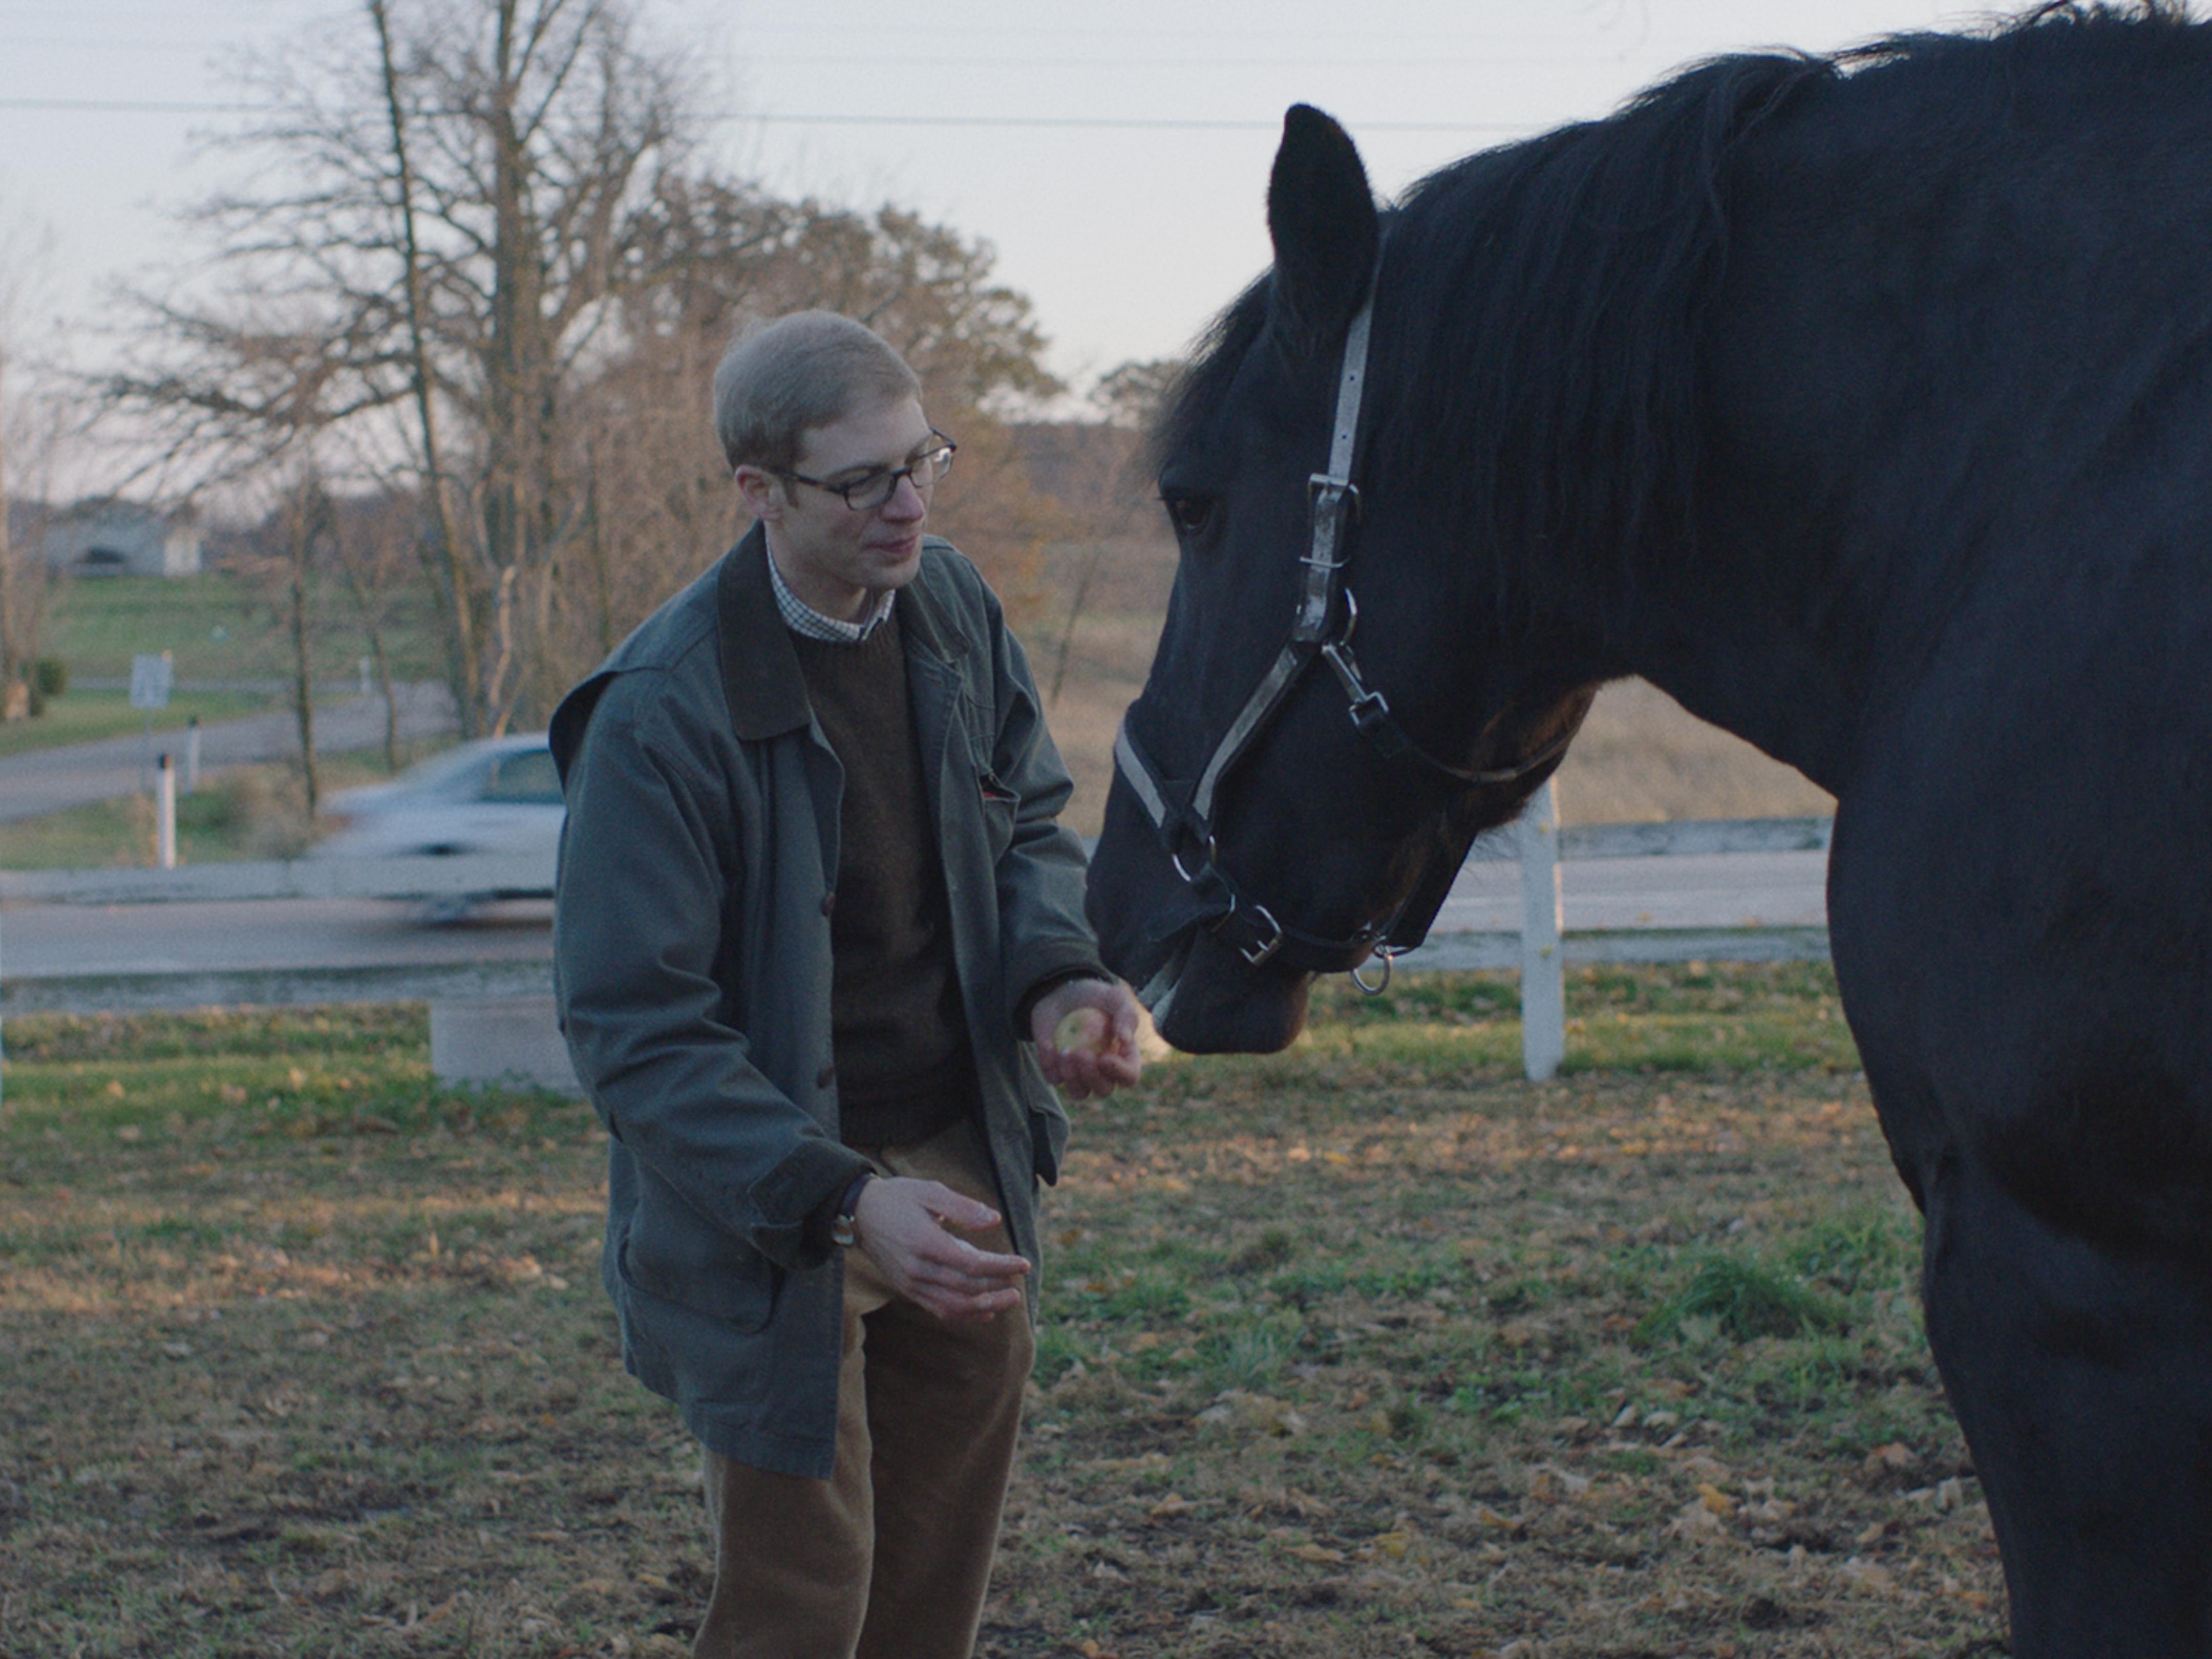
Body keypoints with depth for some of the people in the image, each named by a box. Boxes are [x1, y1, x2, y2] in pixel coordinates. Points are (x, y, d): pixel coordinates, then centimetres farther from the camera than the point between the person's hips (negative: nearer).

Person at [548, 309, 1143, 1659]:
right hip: (774, 1215, -6)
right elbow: (635, 1028, -23)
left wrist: (1058, 977, -10)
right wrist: (842, 1201, -33)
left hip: (966, 1170, 6)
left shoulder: (953, 607, -2)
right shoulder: (662, 715, -23)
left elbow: (1031, 822, 13)